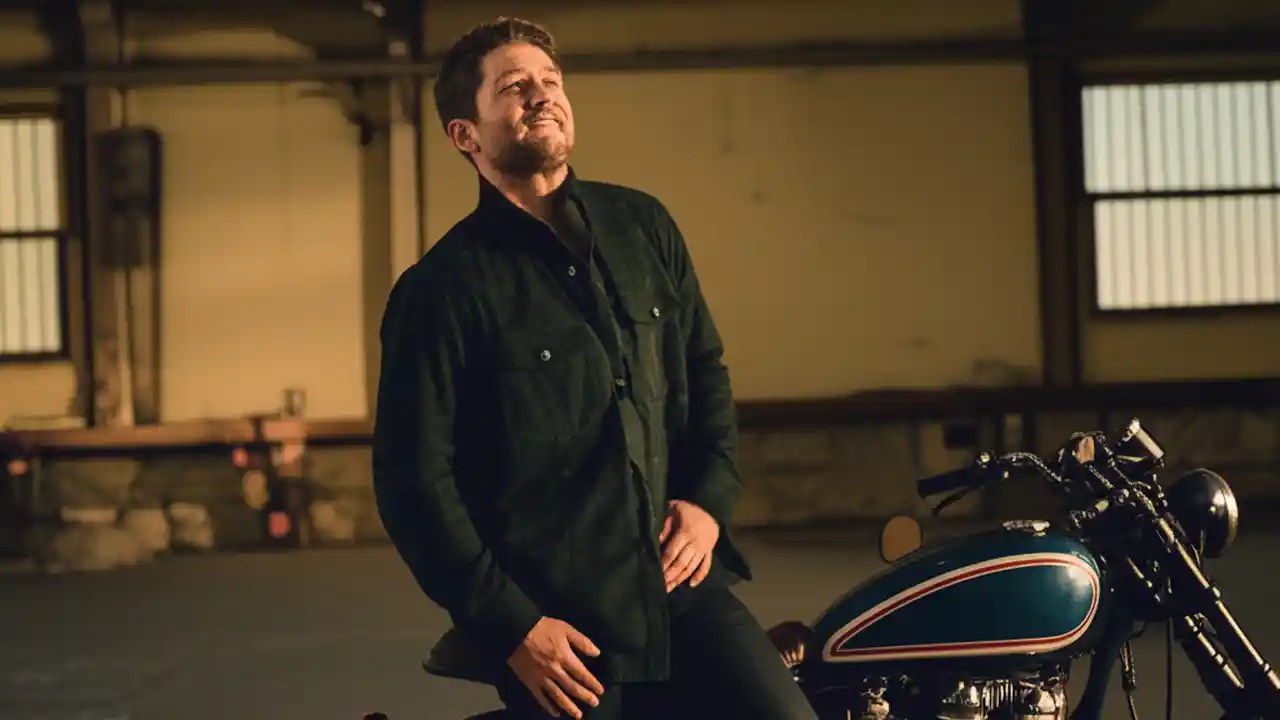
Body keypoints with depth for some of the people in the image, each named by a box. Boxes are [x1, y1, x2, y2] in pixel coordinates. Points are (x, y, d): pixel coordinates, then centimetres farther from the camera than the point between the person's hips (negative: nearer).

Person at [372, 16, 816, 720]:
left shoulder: (642, 225, 9)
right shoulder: (442, 287, -7)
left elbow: (705, 368, 18)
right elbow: (414, 482, -9)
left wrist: (711, 498, 2)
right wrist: (510, 627, -13)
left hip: (677, 582, 4)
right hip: (557, 622, -4)